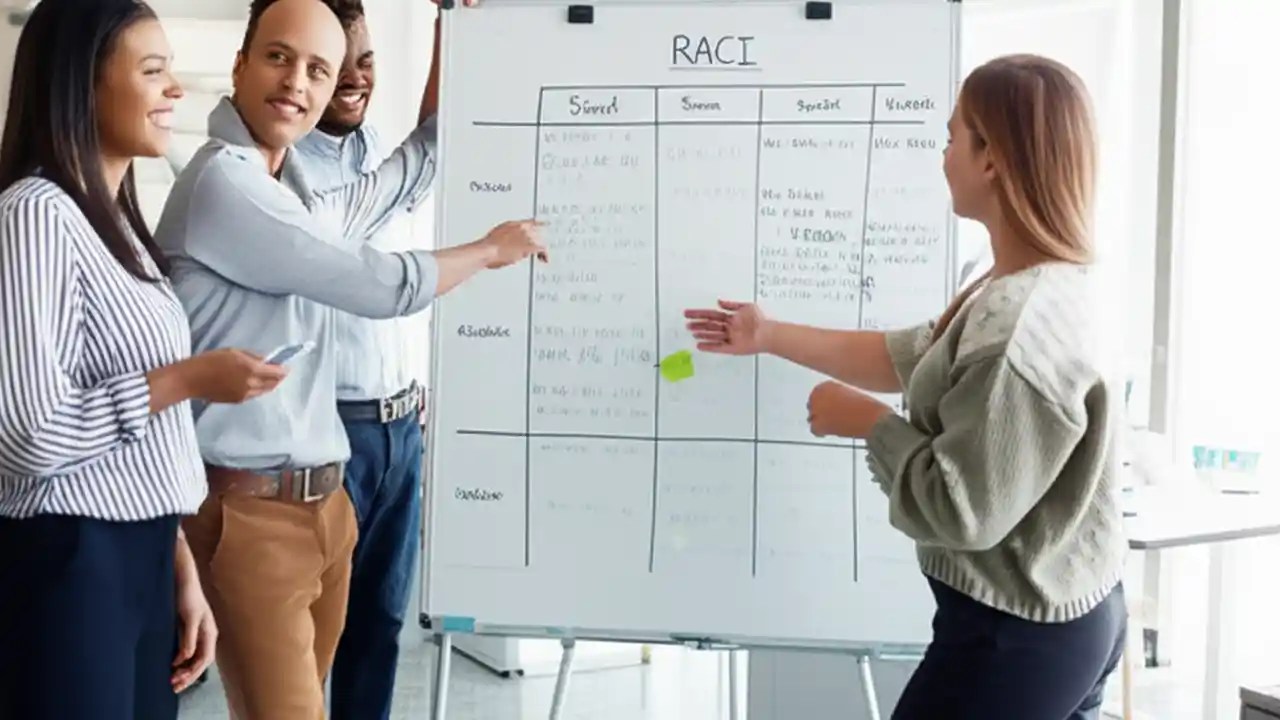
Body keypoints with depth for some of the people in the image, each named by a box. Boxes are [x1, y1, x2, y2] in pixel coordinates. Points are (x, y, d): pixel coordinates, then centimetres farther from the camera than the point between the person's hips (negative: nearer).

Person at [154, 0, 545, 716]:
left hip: (322, 501, 8)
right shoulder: (222, 182, -15)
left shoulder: (304, 201, 12)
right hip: (252, 511, -8)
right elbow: (382, 286, -14)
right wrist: (491, 250, 3)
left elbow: (418, 164, 26)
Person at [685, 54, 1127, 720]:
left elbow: (965, 510, -27)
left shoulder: (1020, 321, -28)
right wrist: (770, 336, 19)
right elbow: (909, 358, 15)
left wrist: (865, 421, -12)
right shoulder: (1041, 290, 6)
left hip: (1015, 637, -9)